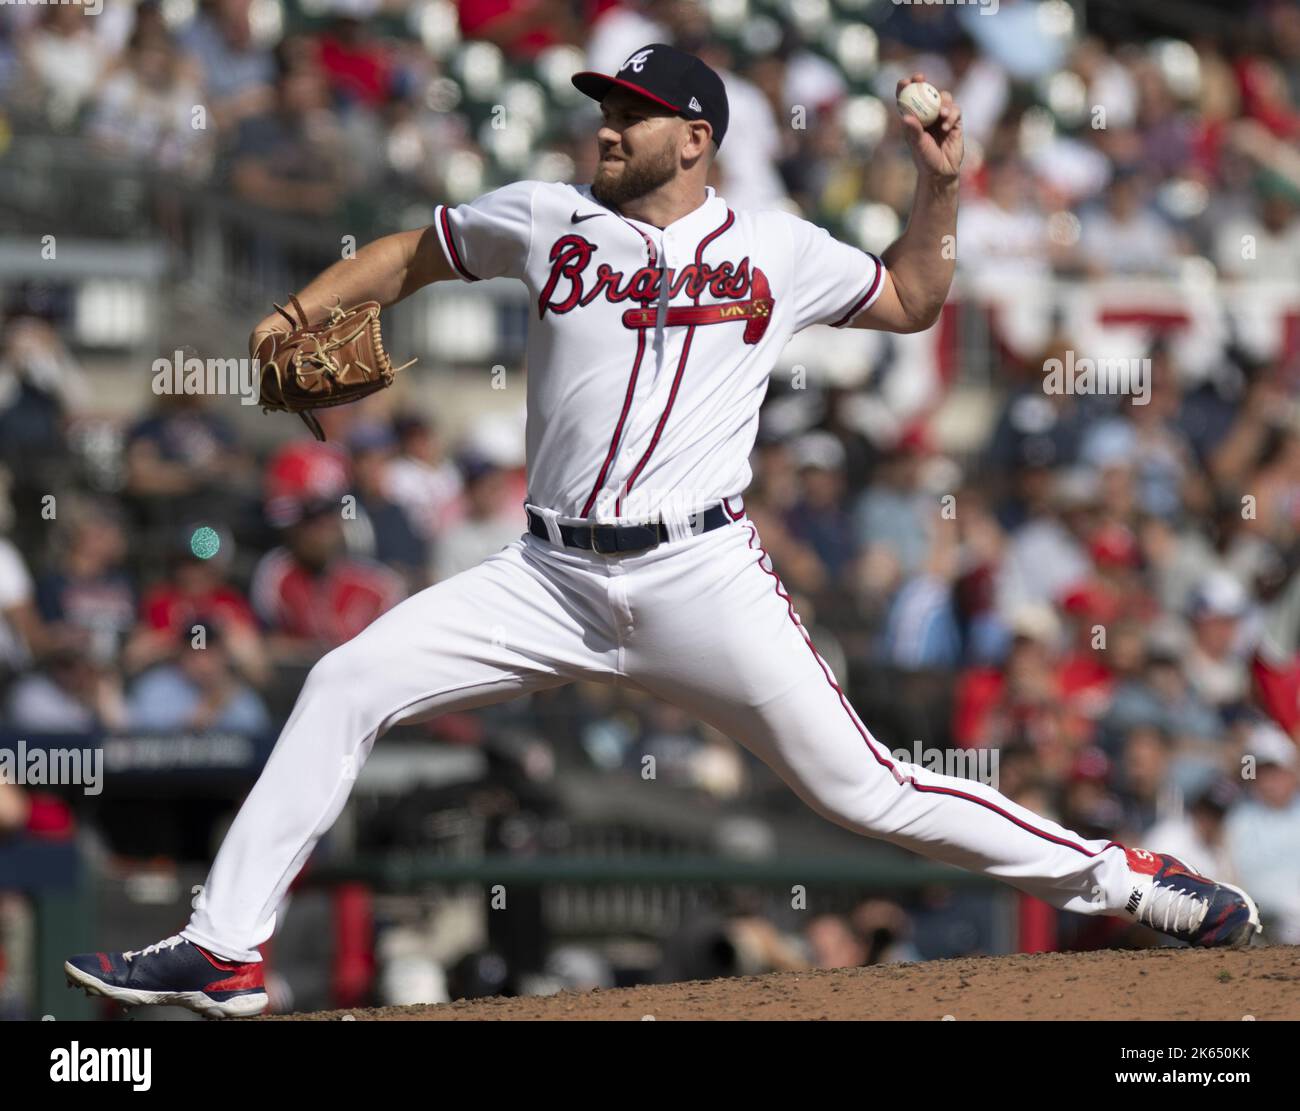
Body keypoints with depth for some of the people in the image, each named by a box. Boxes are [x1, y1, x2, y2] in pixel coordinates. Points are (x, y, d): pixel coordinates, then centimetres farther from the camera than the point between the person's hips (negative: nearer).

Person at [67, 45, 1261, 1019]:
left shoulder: (779, 253, 5)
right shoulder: (547, 221, 7)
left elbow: (911, 301, 21)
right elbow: (409, 254, 22)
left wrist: (940, 186, 6)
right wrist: (298, 314, 7)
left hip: (702, 577, -2)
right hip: (553, 578, 3)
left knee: (863, 790, -6)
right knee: (345, 683, -11)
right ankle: (225, 950, -7)